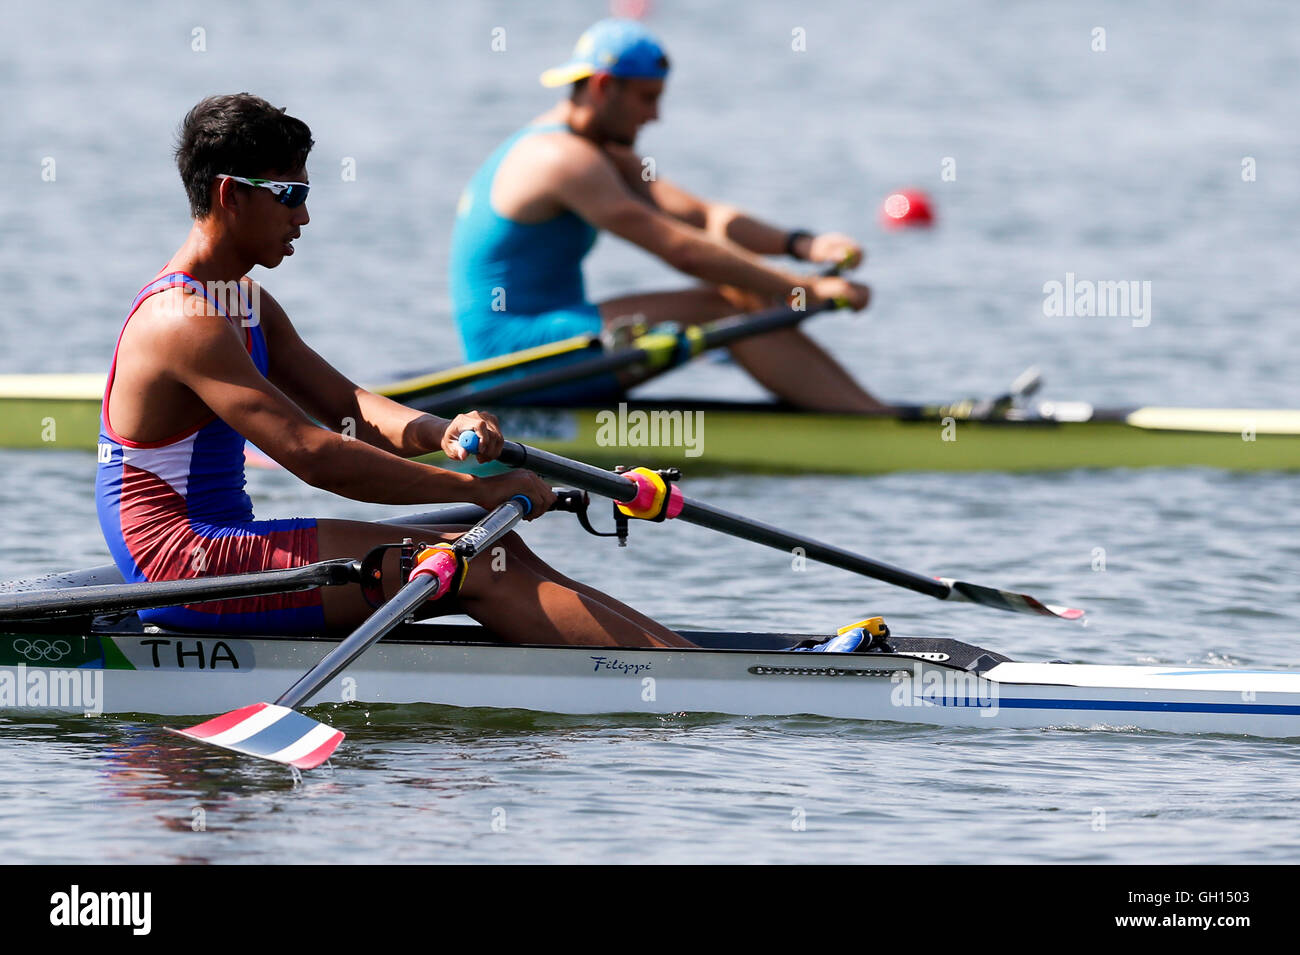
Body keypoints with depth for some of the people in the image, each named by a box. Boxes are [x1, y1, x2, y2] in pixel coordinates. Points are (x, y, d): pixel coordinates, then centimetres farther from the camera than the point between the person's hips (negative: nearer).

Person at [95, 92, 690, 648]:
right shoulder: (184, 322, -19)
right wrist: (474, 489, -19)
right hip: (181, 564, -10)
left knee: (498, 554, 1)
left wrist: (439, 433, -11)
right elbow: (312, 455, -24)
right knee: (474, 570, -17)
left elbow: (349, 409, 12)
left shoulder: (248, 306, 16)